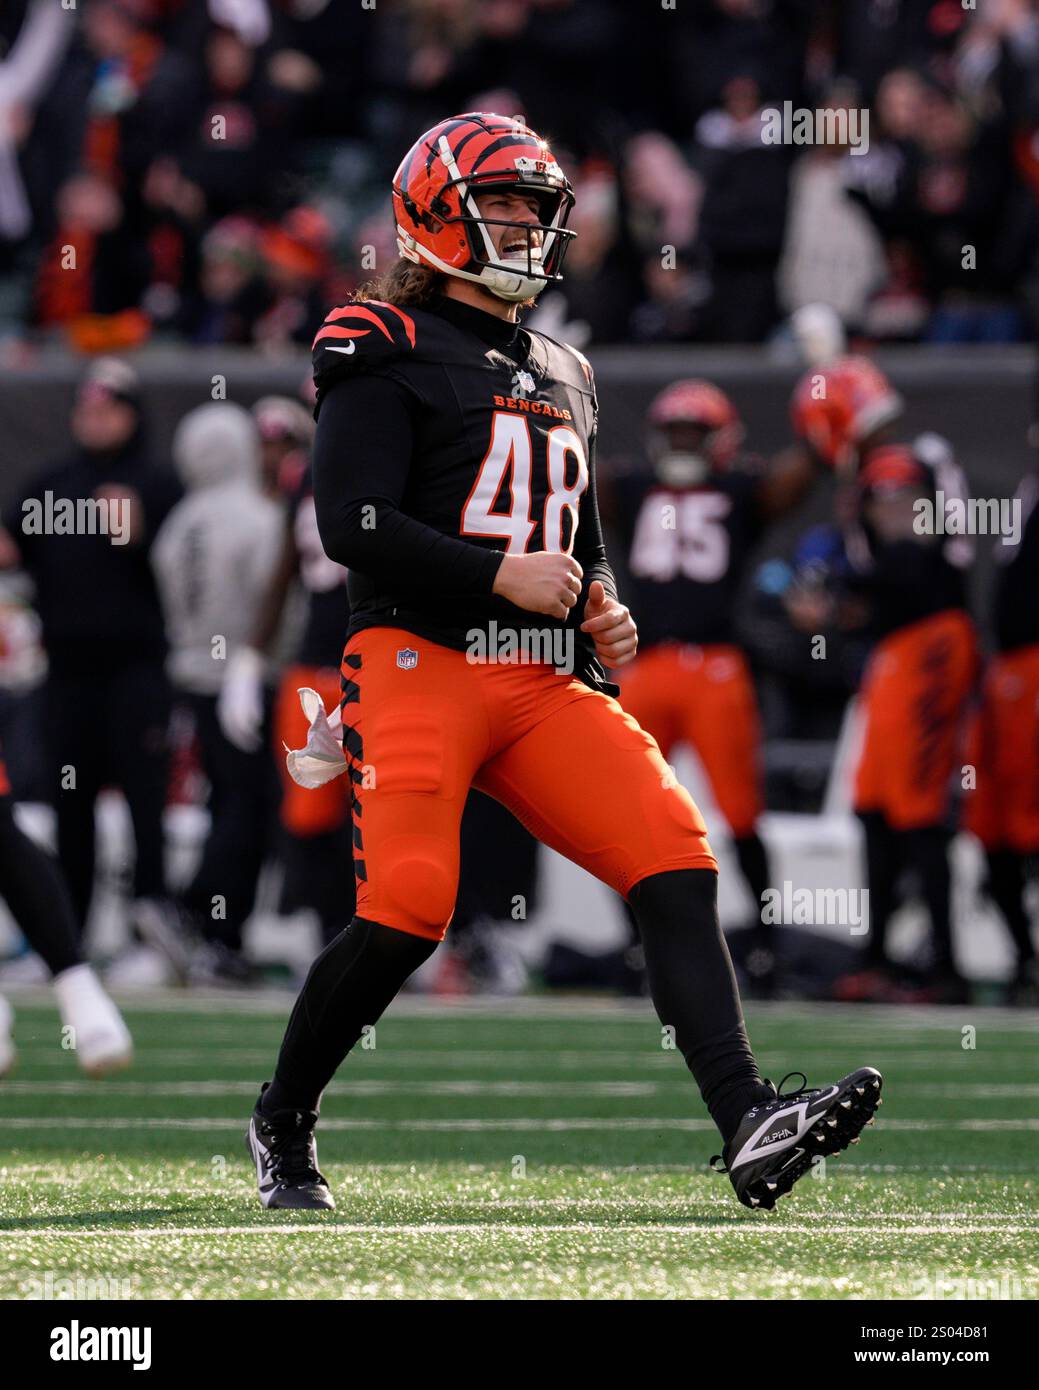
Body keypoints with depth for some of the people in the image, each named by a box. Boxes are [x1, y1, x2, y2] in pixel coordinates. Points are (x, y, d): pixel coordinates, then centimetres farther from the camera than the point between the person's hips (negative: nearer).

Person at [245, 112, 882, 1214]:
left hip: (545, 685, 7)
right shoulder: (391, 350, 1)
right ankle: (282, 1122, 7)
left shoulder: (560, 378, 24)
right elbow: (351, 524, -10)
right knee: (408, 906, -18)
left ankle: (748, 1124, -22)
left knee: (675, 859, -13)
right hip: (420, 663, -6)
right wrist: (503, 576, -14)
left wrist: (602, 613, 12)